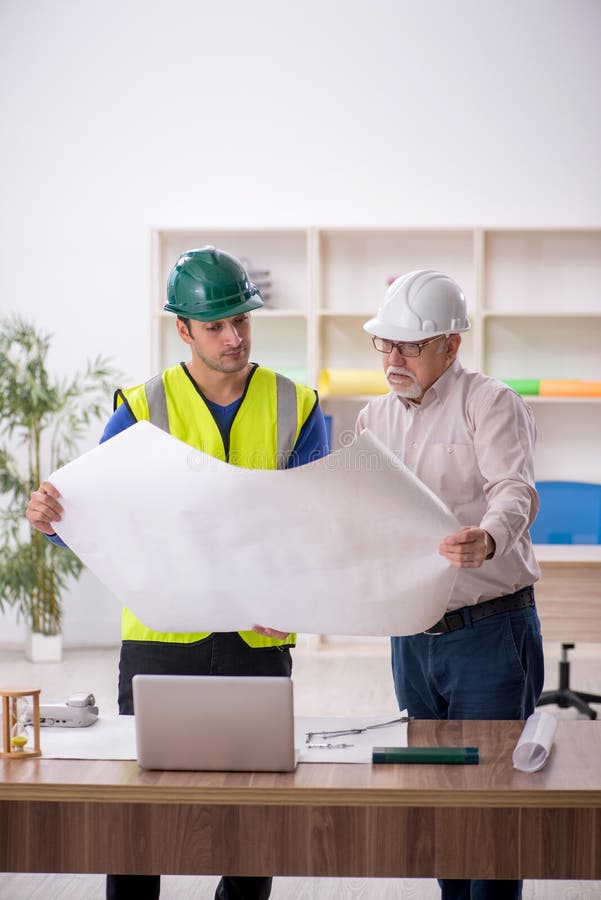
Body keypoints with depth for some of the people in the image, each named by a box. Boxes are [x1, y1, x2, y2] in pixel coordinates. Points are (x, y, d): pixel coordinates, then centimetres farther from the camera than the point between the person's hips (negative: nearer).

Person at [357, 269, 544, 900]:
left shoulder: (491, 405, -7)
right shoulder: (375, 420, 12)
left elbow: (515, 493, -23)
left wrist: (486, 540, -45)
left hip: (490, 630, -6)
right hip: (412, 635, 6)